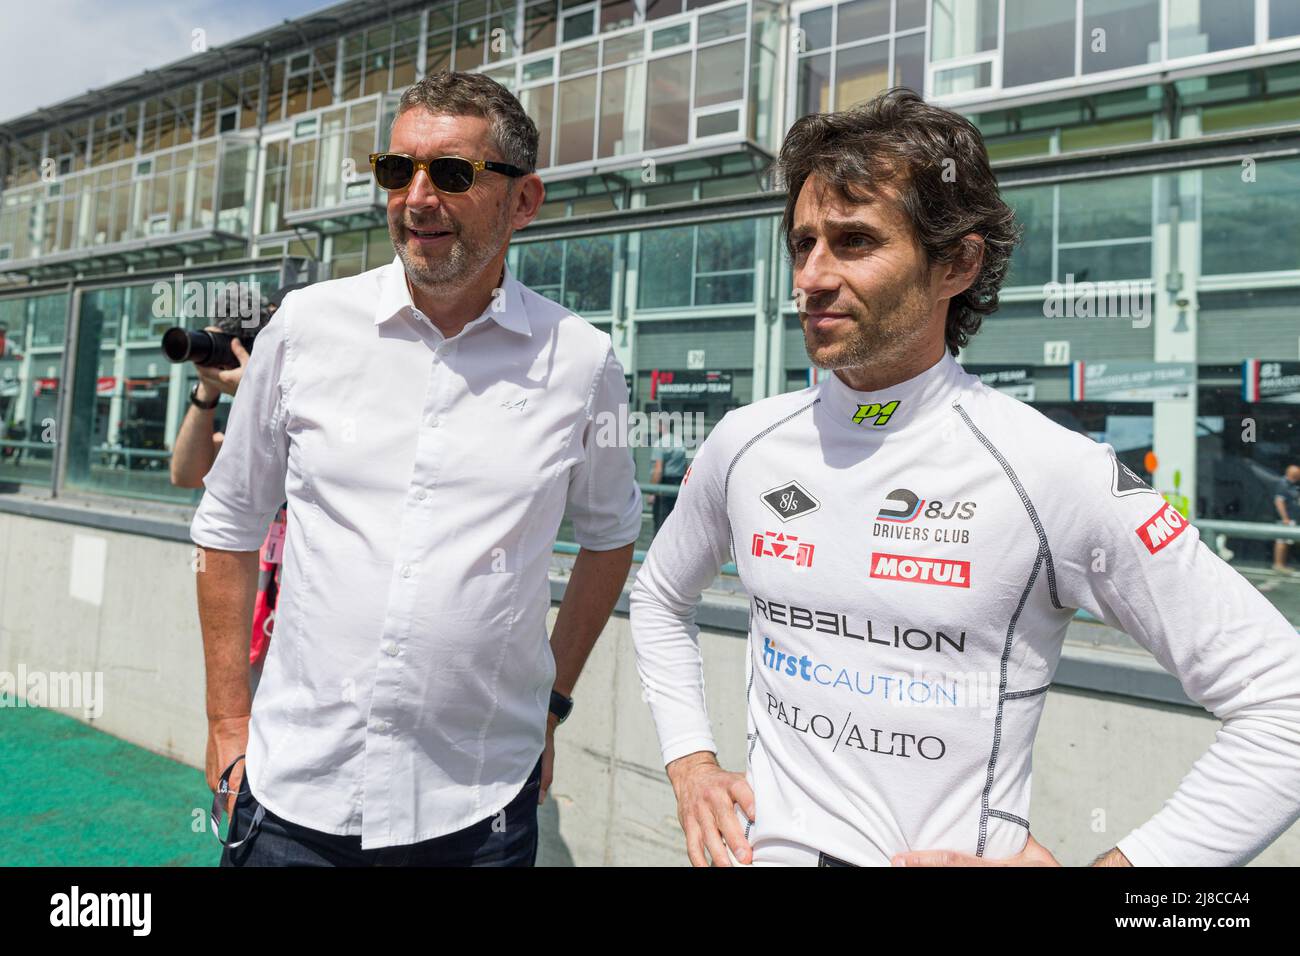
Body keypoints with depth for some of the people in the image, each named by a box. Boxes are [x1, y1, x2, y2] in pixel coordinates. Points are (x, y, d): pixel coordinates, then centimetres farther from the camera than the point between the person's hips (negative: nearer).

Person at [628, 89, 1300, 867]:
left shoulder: (1053, 473, -18)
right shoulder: (743, 445, -5)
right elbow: (662, 601, 12)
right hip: (765, 847, 4)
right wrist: (690, 763, 2)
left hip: (956, 850, -3)